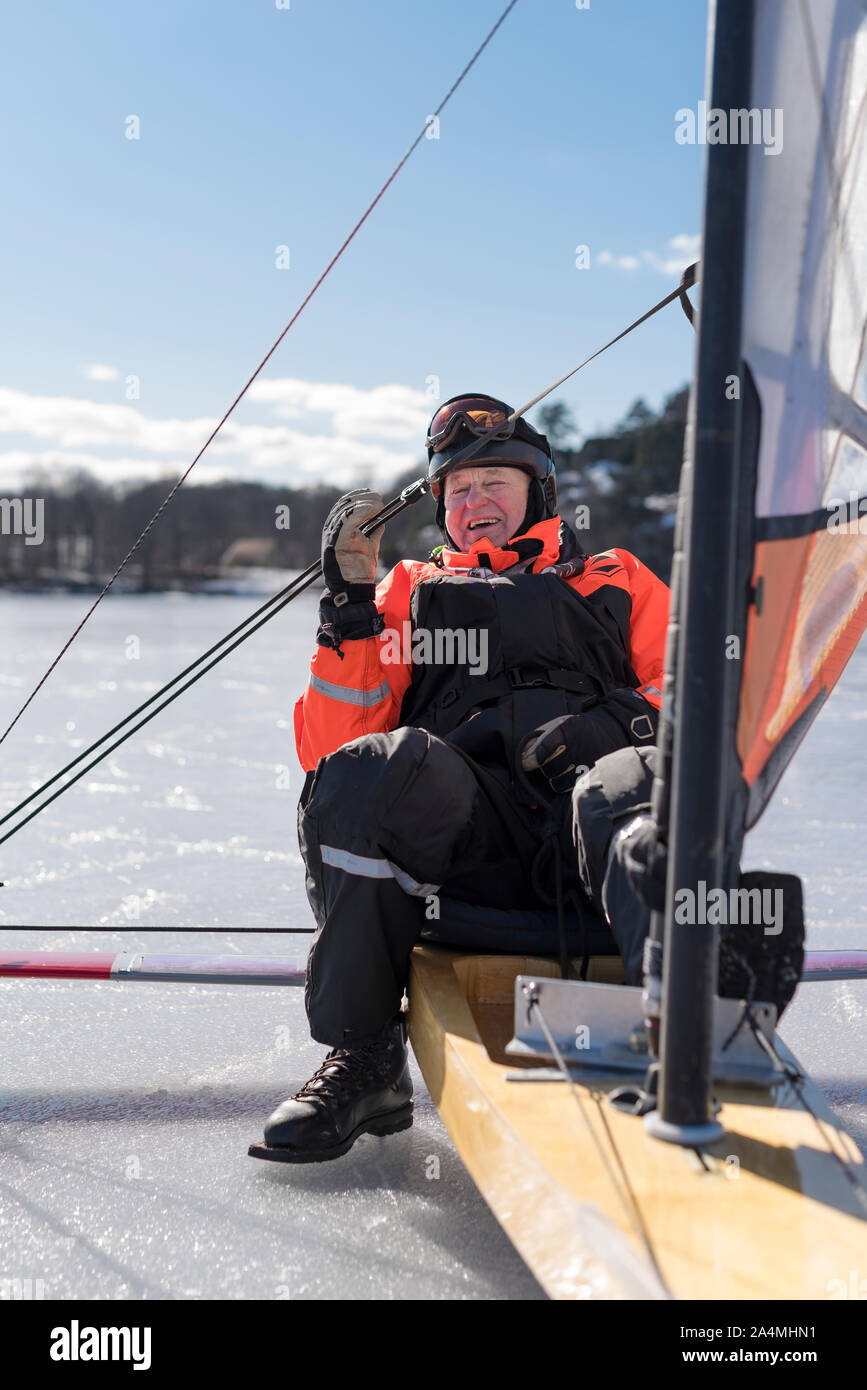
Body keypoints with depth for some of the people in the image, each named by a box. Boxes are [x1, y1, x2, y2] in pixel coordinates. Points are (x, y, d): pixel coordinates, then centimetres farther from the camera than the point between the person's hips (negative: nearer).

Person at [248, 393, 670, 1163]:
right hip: (462, 829, 1)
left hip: (592, 801, -1)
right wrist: (350, 604, 5)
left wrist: (624, 722, -7)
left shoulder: (618, 583, 32)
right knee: (365, 770, -34)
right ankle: (363, 1056, -22)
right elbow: (328, 750, 17)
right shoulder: (411, 591, 32)